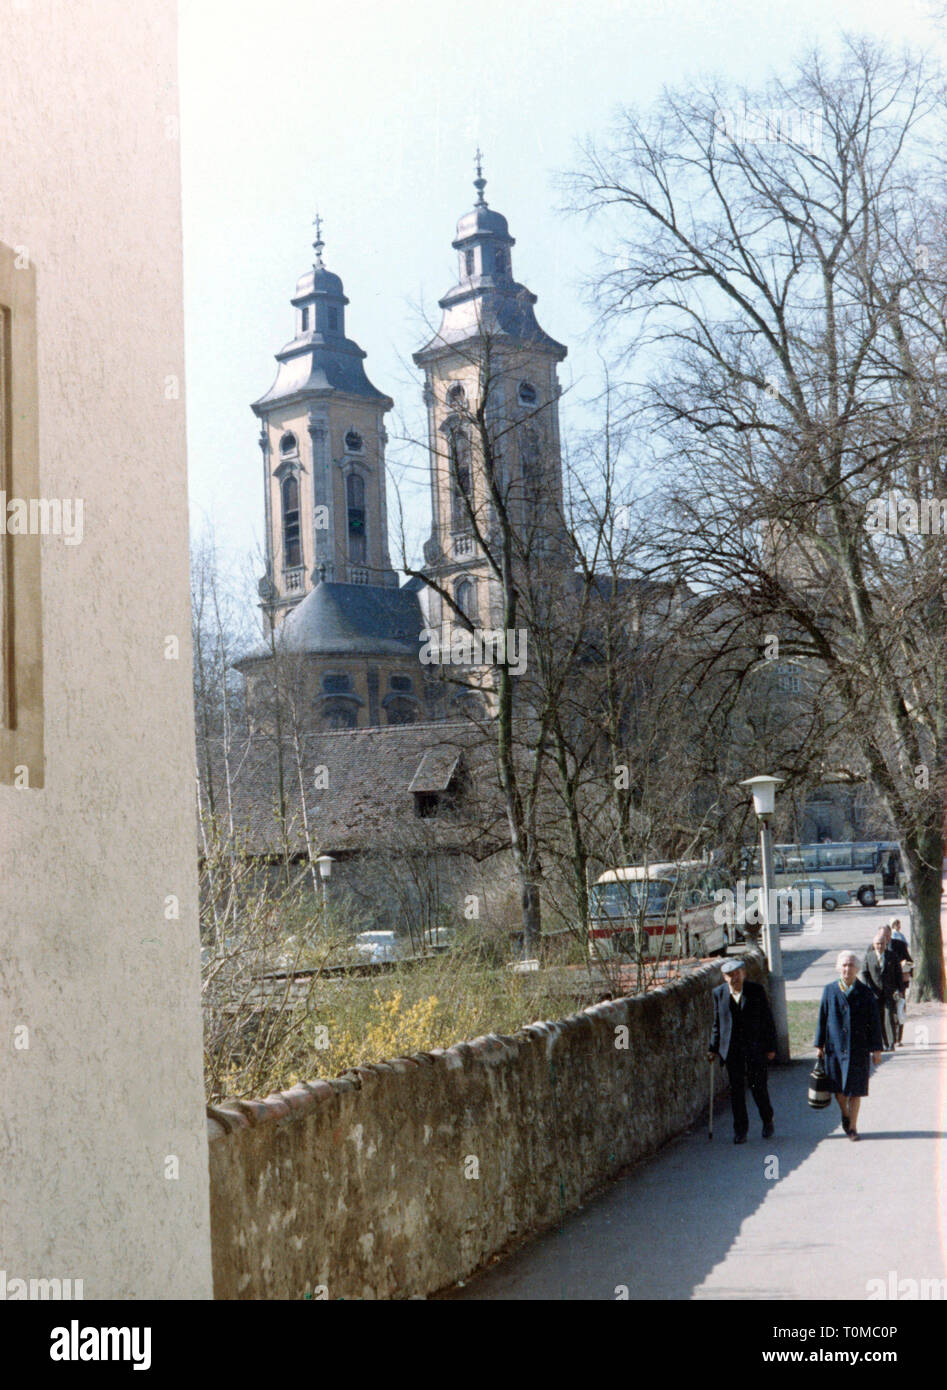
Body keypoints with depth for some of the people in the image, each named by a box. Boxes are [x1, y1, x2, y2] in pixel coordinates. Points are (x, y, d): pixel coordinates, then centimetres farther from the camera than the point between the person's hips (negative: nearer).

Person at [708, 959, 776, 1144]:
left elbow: (767, 1020, 1)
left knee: (758, 1086, 1)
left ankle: (767, 1121, 26)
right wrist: (713, 1048, 8)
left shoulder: (757, 991, -3)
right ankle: (740, 1130, 11)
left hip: (754, 1047, -2)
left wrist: (771, 1047, -2)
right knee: (736, 1089, 3)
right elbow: (717, 1023, 11)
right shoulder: (719, 993, 4)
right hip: (731, 1050, 2)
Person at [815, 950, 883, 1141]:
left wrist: (876, 1048, -2)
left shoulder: (865, 993, -1)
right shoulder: (830, 991, 2)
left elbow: (874, 1022, 1)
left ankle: (853, 1126, 15)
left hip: (858, 1048, -1)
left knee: (855, 1089, 2)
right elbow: (822, 1019, 7)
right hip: (835, 1047, 1)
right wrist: (820, 1045, 6)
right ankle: (845, 1114, 33)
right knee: (838, 1089, 5)